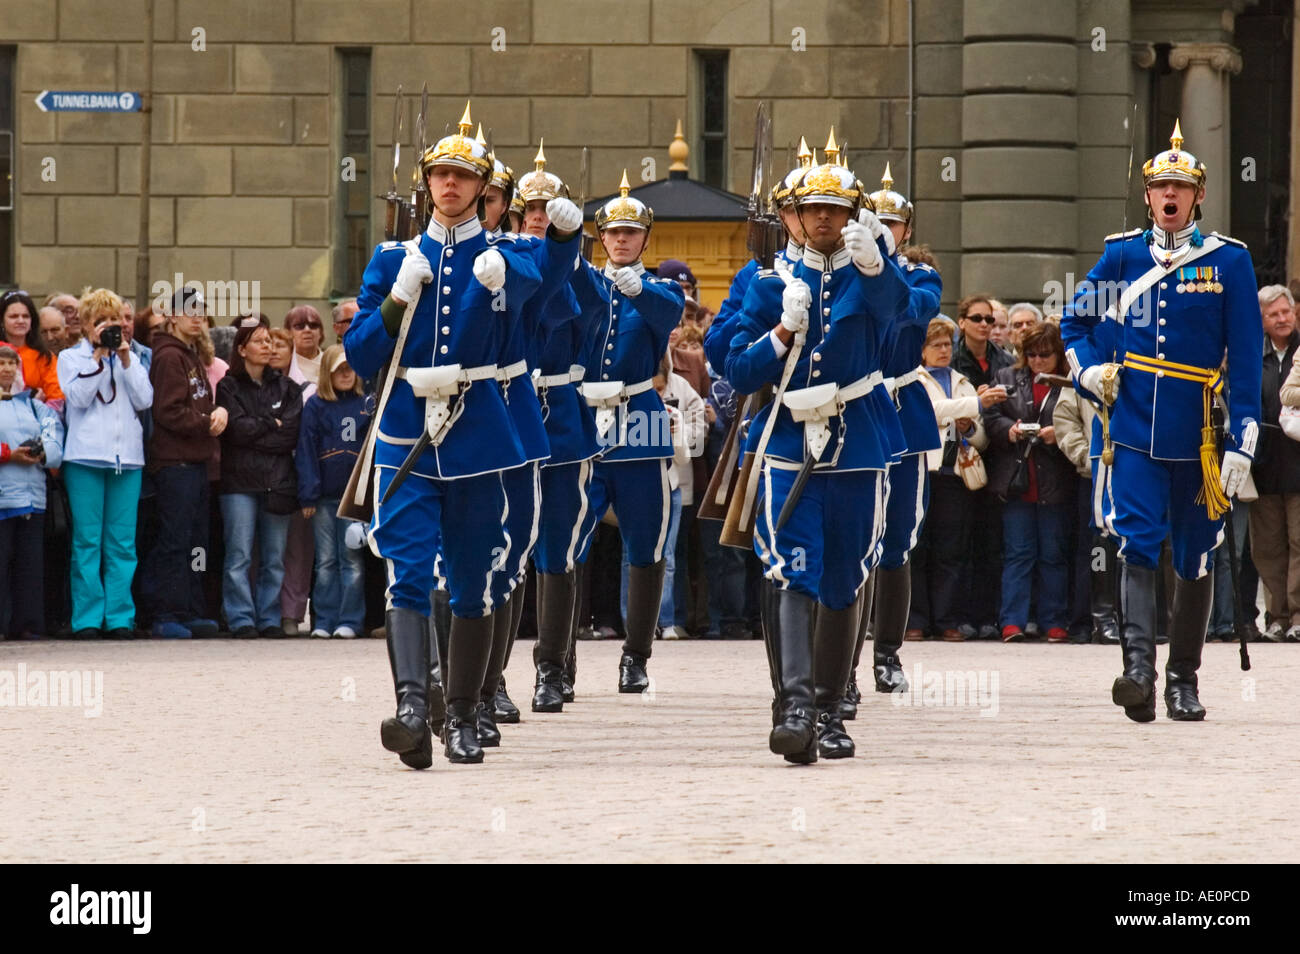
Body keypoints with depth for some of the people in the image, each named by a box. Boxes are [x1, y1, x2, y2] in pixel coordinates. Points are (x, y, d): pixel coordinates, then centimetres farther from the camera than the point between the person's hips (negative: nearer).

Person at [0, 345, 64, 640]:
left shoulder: (33, 405, 19)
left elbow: (55, 438, 9)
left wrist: (42, 454, -11)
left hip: (33, 494, 5)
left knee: (30, 562, 3)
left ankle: (27, 624, 6)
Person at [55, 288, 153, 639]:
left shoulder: (131, 358, 16)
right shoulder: (71, 357, 8)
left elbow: (144, 399, 3)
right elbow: (79, 397, -8)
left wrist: (125, 359, -3)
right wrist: (98, 355, -8)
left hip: (127, 458, 3)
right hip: (86, 456, -3)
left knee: (122, 542, 1)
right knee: (87, 541, -4)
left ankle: (119, 617, 3)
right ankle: (87, 619, -3)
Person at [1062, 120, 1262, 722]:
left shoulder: (1229, 260, 0)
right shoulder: (1122, 255, 6)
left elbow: (1245, 356, -2)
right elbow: (1076, 321, 18)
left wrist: (1243, 442, -8)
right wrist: (1088, 369, -3)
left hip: (1199, 437, 0)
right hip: (1134, 429, 0)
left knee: (1194, 557, 7)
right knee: (1137, 544, -14)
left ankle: (1183, 681, 16)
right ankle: (1139, 668, -24)